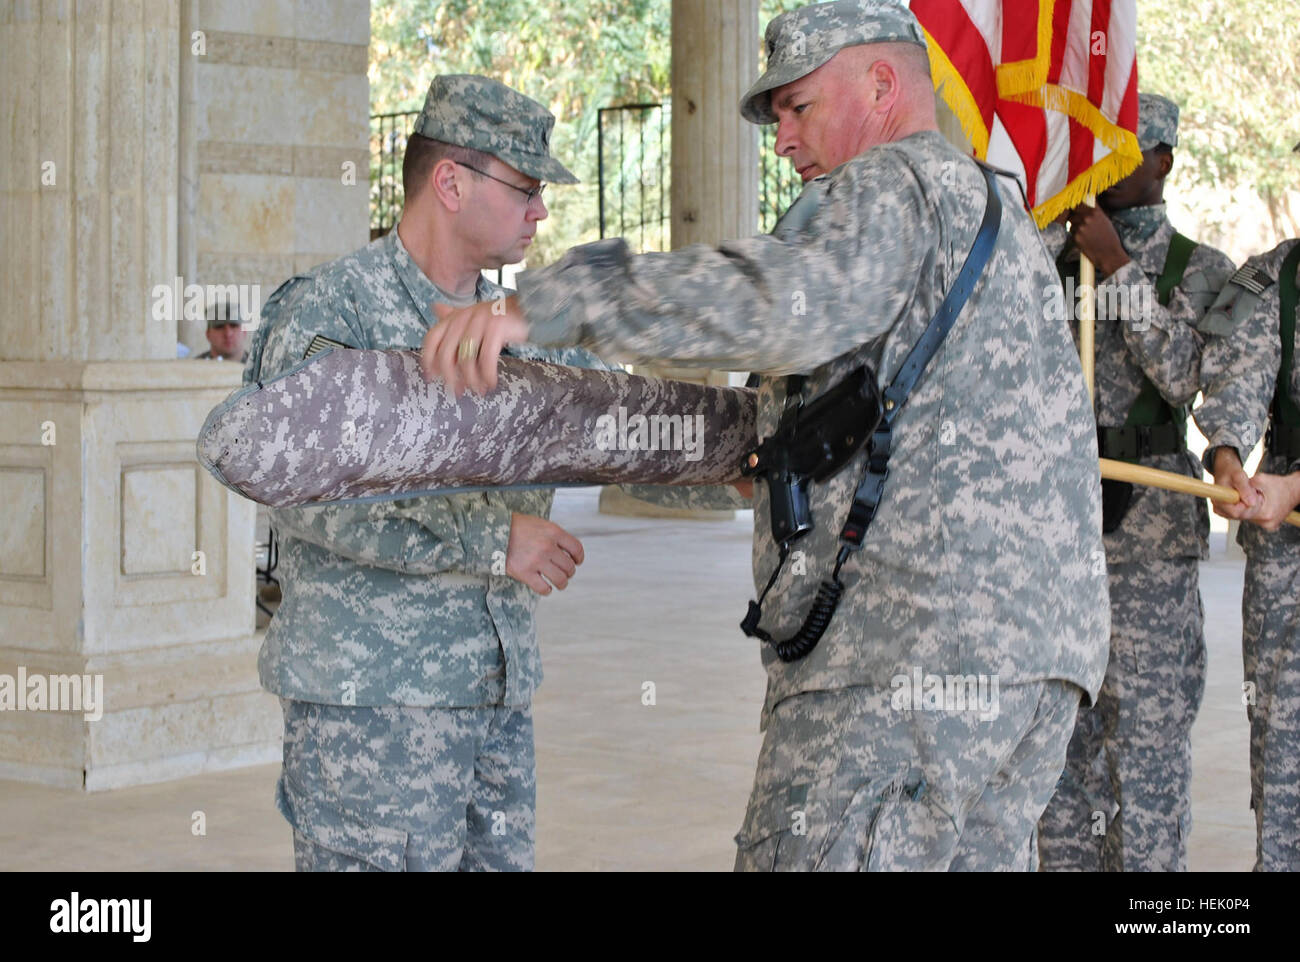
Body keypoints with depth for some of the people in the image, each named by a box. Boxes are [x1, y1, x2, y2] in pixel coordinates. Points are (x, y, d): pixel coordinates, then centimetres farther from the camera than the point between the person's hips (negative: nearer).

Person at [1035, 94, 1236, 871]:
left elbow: (1186, 375, -12)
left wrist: (1119, 271, -12)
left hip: (1148, 521, -3)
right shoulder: (1049, 253, 12)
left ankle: (1149, 861, 1)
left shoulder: (1201, 270, 4)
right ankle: (1067, 857, 15)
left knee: (1147, 717, -3)